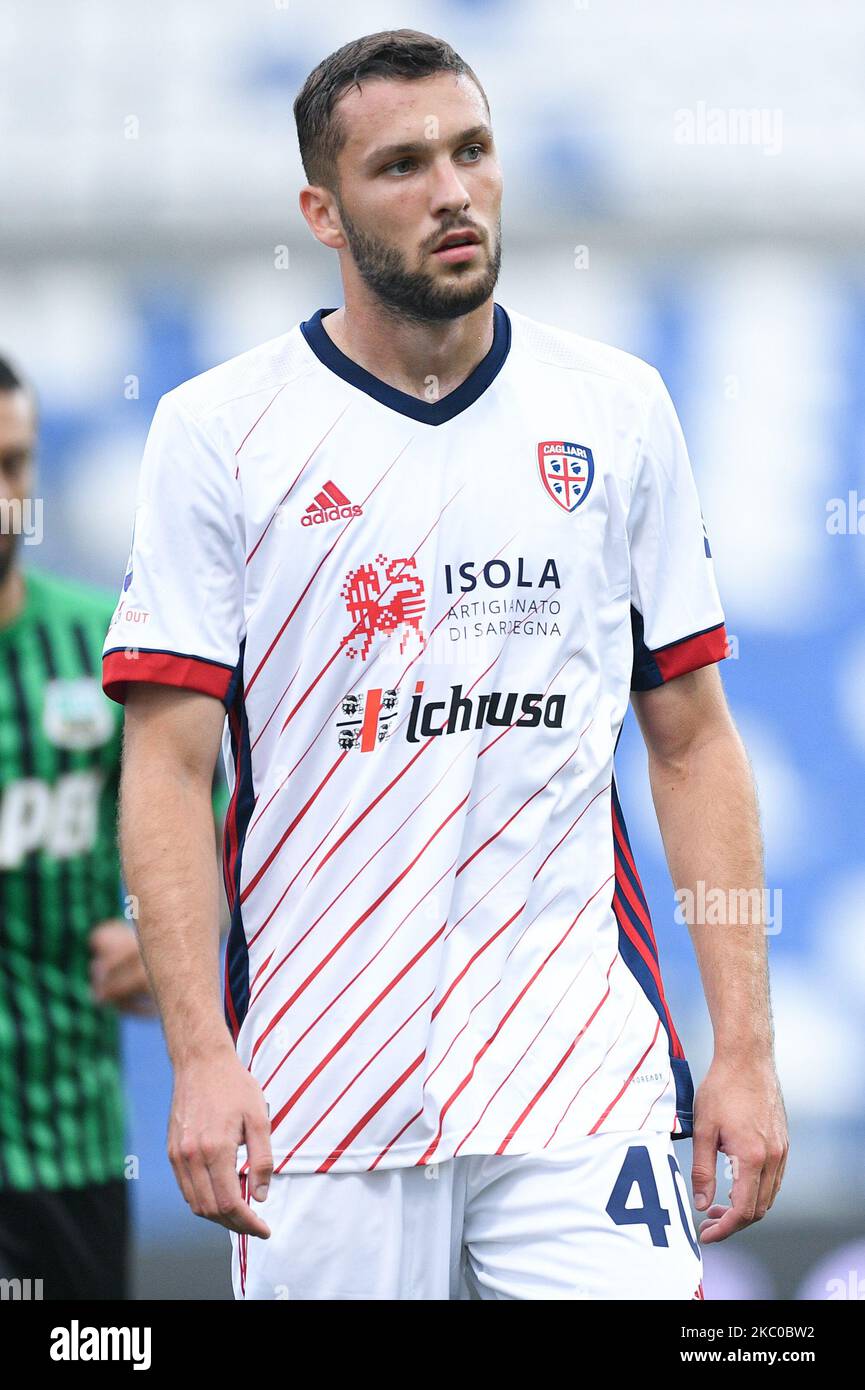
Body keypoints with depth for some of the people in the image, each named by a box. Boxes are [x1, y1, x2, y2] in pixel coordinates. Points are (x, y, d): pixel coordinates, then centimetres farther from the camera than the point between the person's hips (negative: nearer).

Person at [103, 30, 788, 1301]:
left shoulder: (618, 410, 9)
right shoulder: (218, 430, 1)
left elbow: (693, 742, 11)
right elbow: (170, 767, -2)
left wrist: (745, 1047, 4)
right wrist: (201, 1054, -14)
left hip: (587, 1081, 1)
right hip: (320, 1090, -1)